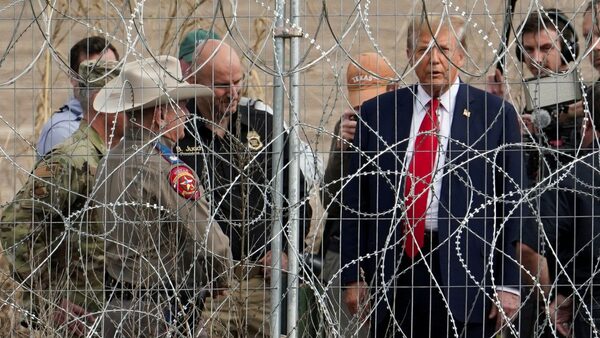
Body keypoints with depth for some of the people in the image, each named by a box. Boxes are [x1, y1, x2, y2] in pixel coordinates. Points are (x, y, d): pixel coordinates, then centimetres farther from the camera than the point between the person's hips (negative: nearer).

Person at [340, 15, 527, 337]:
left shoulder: (495, 114, 3)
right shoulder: (375, 114, 10)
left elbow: (512, 202, 2)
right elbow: (355, 199, 11)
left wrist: (508, 283, -4)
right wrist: (353, 277, 5)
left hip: (465, 275, -2)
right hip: (392, 272, 2)